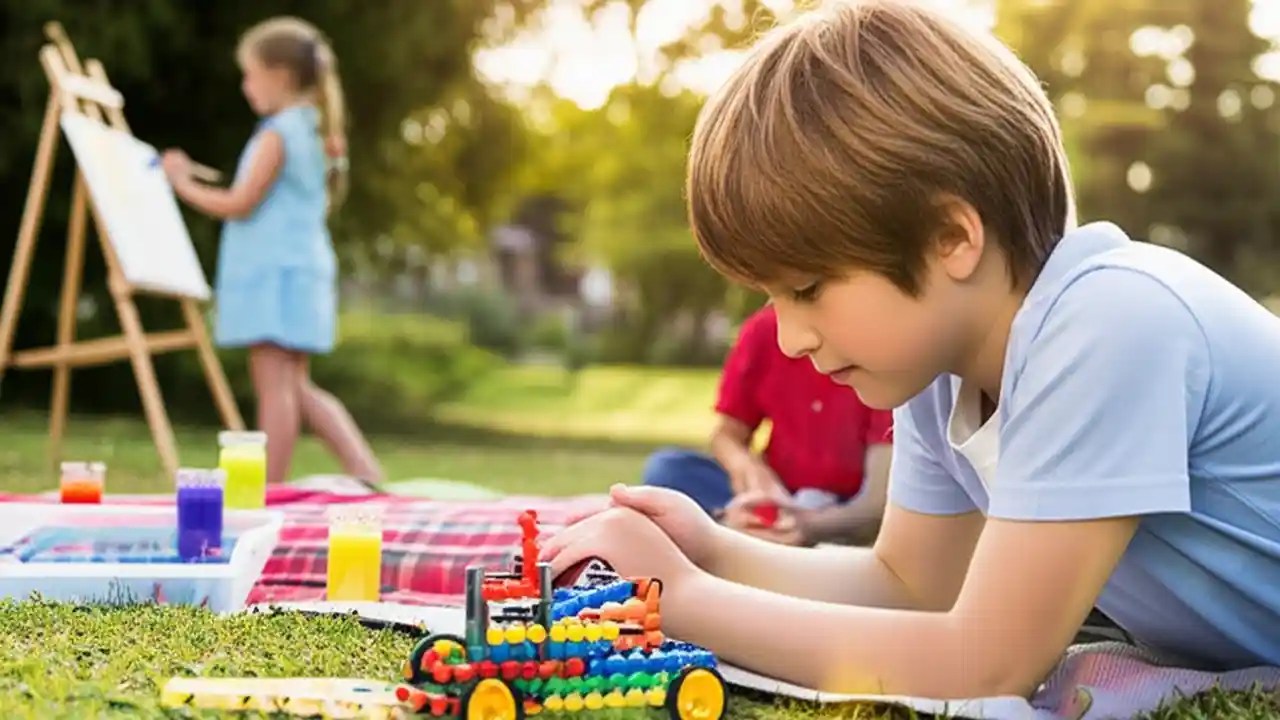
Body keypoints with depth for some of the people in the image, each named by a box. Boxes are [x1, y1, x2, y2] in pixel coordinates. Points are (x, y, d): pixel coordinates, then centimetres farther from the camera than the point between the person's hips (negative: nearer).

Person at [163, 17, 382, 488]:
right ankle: (365, 471, 8)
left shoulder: (277, 134, -12)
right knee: (298, 388, 14)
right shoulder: (314, 131, 14)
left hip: (273, 273, -9)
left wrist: (184, 185, -3)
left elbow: (240, 204, -15)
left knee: (276, 387, -7)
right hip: (302, 268, 9)